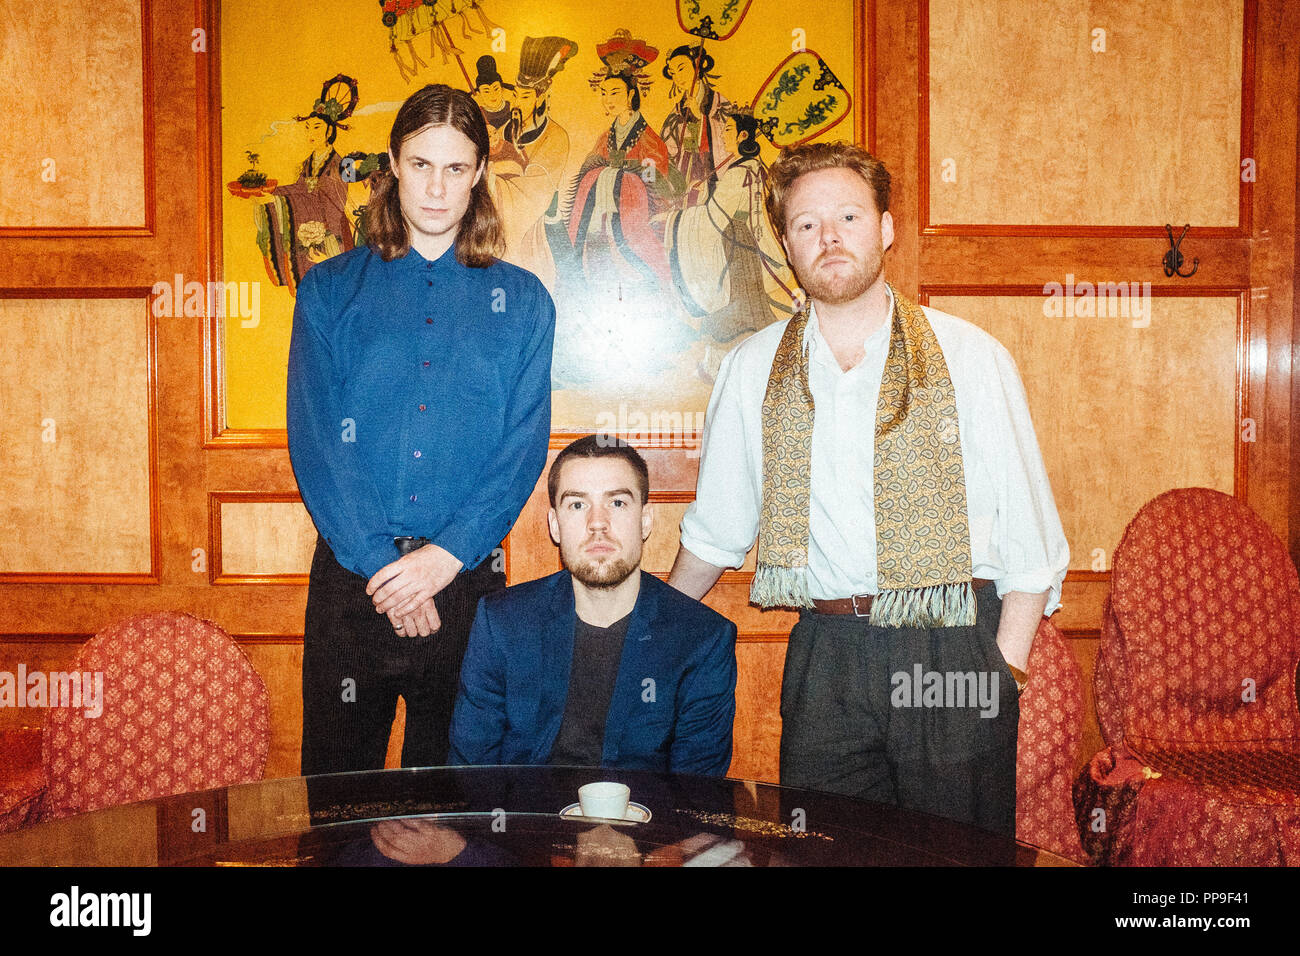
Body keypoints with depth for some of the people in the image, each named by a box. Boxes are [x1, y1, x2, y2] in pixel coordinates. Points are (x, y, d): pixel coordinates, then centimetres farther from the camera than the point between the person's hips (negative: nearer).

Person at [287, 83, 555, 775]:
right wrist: (379, 562, -13)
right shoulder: (329, 291, 6)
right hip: (350, 579, 0)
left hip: (466, 575, 0)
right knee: (338, 778, 10)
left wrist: (446, 554, -14)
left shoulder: (521, 302, 7)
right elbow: (313, 441, -2)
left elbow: (524, 446, -1)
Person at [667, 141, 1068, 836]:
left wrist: (1005, 668, -7)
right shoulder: (752, 369, 5)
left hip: (955, 651, -1)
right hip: (826, 655, 1)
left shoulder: (971, 357, 0)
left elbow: (1029, 533, 0)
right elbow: (715, 530, 15)